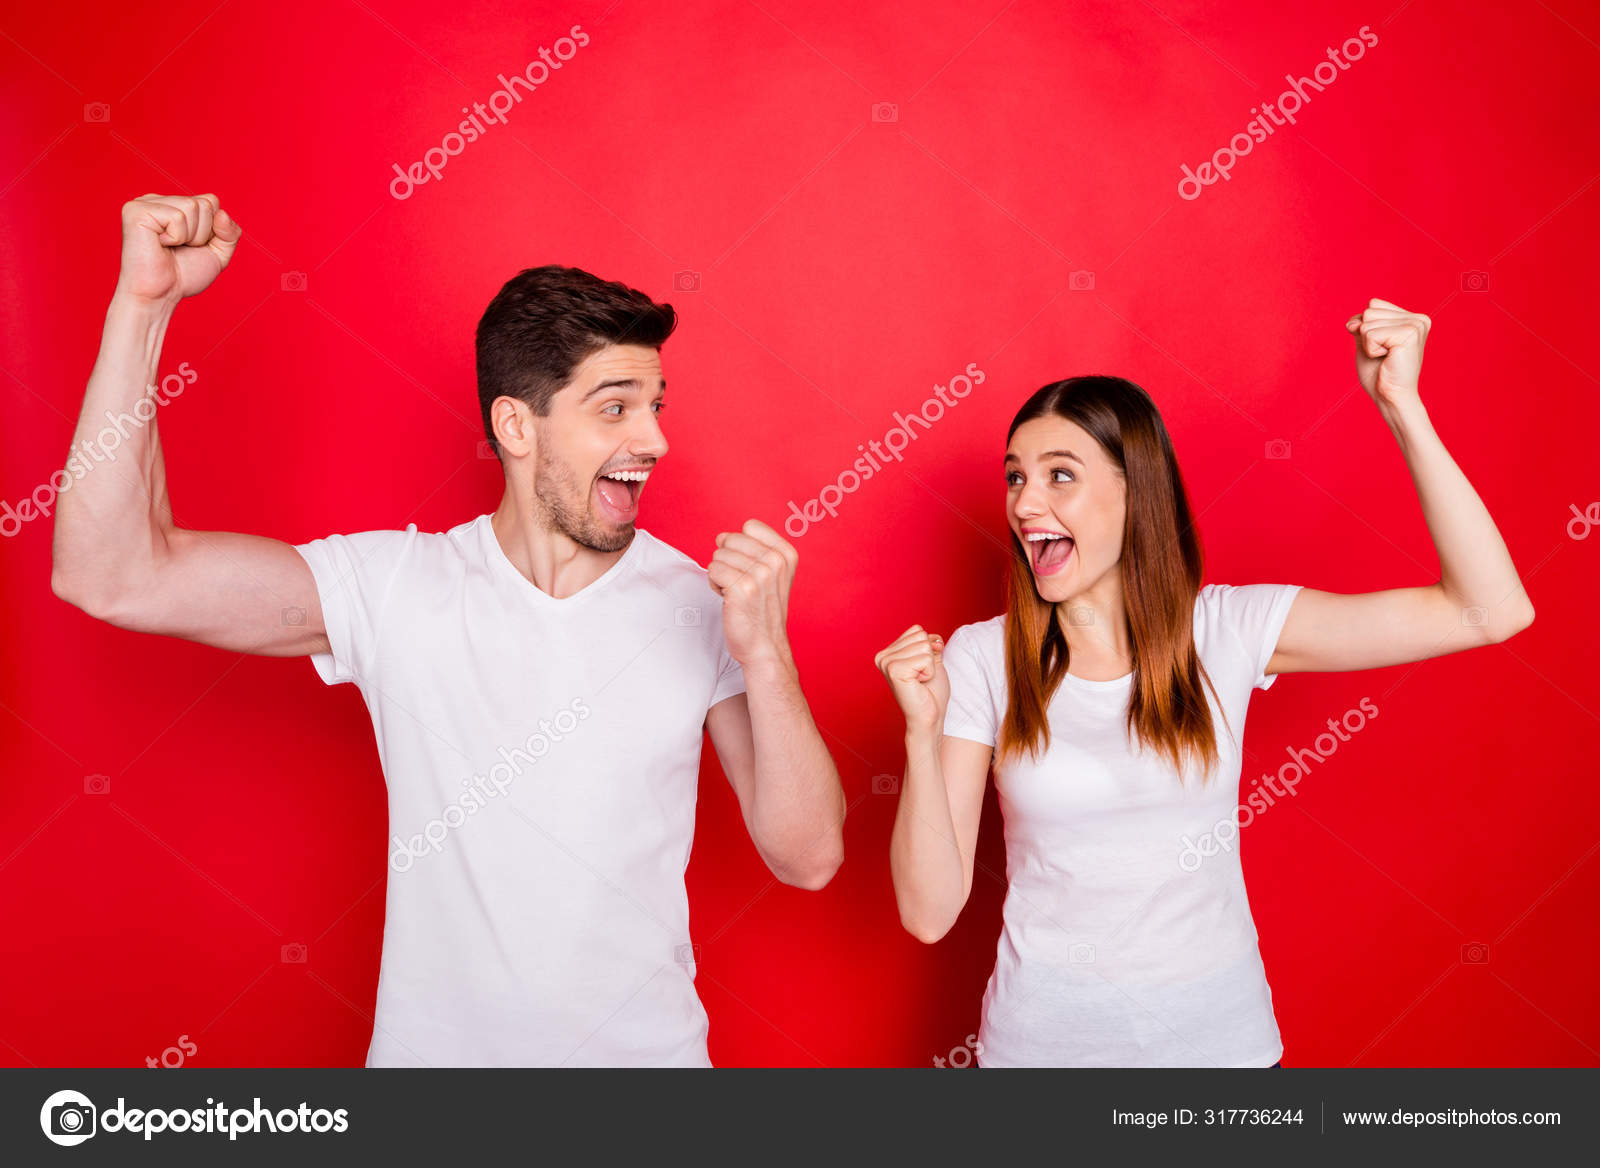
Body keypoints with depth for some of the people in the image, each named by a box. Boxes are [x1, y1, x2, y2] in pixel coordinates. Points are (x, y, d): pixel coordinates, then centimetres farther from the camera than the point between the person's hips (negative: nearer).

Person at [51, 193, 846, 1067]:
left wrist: (764, 656, -27)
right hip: (433, 1043, 0)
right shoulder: (399, 586, -11)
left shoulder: (701, 608, -12)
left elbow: (807, 859, -13)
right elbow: (113, 578, -17)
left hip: (643, 1047, 0)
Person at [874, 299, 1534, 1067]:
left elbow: (1489, 611, -12)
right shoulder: (980, 660, -11)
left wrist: (1401, 406, -17)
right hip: (1046, 1035, -1)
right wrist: (923, 732, -27)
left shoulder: (1227, 629, -8)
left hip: (1220, 1032, 1)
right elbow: (929, 911, -13)